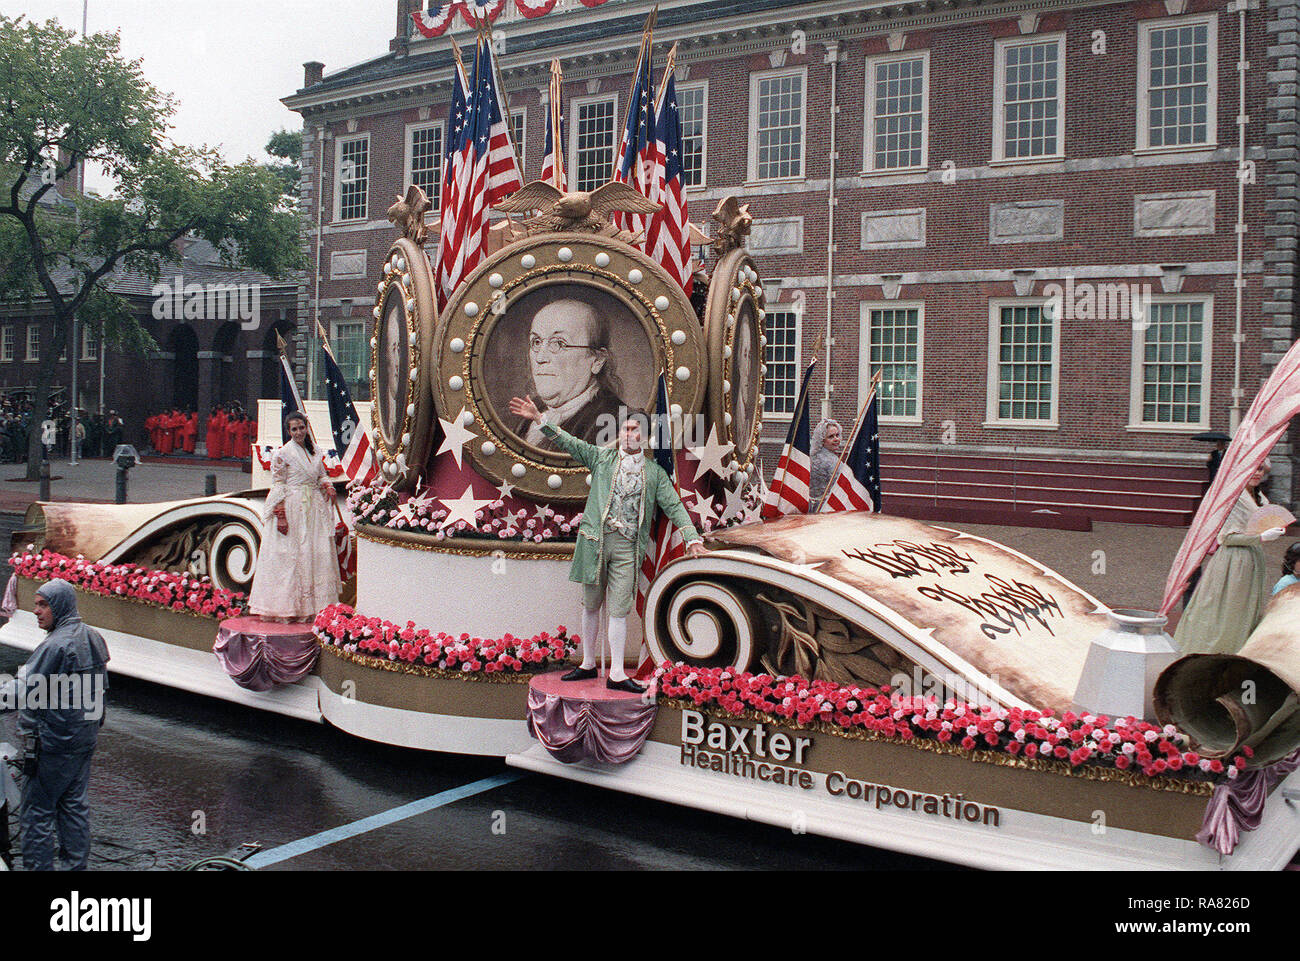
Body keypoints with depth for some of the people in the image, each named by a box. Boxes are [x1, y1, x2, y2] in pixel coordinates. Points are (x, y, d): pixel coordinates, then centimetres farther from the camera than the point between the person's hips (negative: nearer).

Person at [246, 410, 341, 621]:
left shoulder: (315, 452, 12)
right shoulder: (282, 454, -5)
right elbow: (278, 486, -8)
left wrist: (328, 486, -1)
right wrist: (281, 515, -14)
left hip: (314, 509, 6)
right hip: (292, 508, -6)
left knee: (318, 555, 6)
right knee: (291, 555, -5)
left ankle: (314, 604, 14)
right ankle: (288, 606, 2)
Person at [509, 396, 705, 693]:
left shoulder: (655, 473, 12)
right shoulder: (601, 457, 11)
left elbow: (673, 505, 10)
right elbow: (568, 443, 5)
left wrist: (692, 538, 0)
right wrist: (538, 418, -4)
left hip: (627, 546, 0)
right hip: (594, 540, 1)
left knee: (619, 610, -4)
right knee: (591, 605, 9)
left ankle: (617, 674, 0)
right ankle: (588, 664, 22)